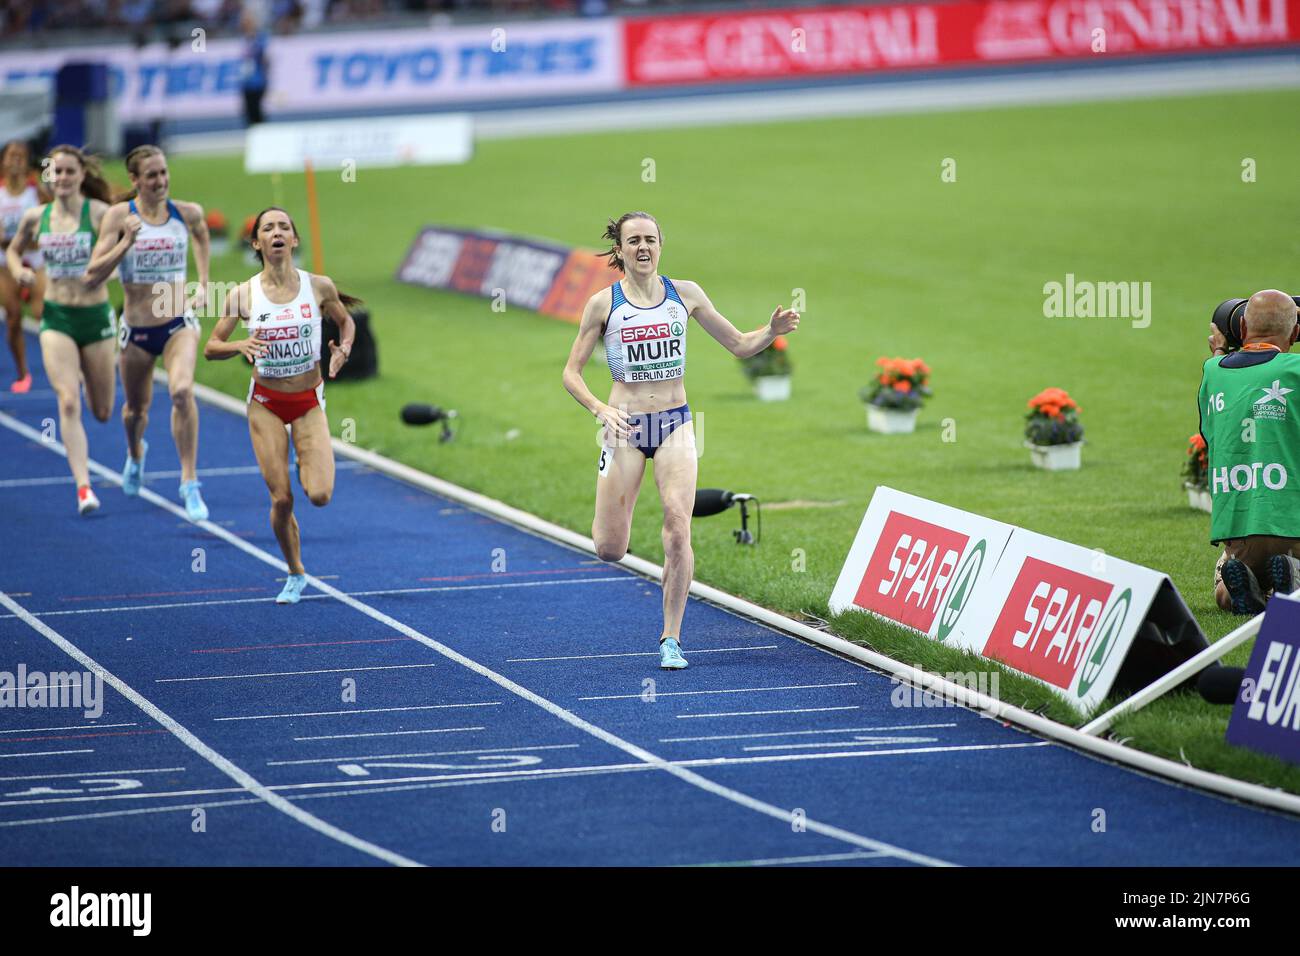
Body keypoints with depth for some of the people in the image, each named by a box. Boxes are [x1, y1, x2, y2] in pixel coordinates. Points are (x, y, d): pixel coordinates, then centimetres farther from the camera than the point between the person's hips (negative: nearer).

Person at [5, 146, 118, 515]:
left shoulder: (98, 213, -9)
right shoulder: (36, 217, 2)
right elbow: (14, 250, 19)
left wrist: (105, 271, -29)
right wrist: (19, 271, -1)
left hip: (95, 316, -1)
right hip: (56, 318, 1)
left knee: (102, 411, 13)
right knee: (69, 402, -16)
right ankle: (83, 487, -16)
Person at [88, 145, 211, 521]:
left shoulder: (187, 213, -3)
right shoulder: (120, 216, -9)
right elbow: (95, 269, -14)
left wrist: (203, 283, 16)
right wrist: (126, 243, -27)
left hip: (179, 324, 0)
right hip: (137, 329, 0)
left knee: (182, 391, -27)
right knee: (136, 409, 16)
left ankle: (190, 482, -20)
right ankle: (135, 454, 54)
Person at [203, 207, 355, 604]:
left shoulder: (319, 287, -8)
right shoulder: (244, 295, -8)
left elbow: (346, 321, 11)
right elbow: (210, 347, -2)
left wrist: (343, 350, -10)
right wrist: (240, 345, -23)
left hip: (309, 402, 0)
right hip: (265, 403, 0)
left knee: (319, 495, -15)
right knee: (281, 500, -3)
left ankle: (308, 462, 23)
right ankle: (296, 575, 22)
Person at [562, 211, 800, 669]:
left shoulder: (684, 294, 2)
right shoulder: (603, 304, -5)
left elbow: (740, 344, 9)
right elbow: (571, 372, -1)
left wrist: (772, 331, -12)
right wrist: (600, 409, -18)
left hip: (675, 424, 1)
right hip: (625, 425, -1)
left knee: (678, 531, -14)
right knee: (610, 551, -4)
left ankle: (671, 639, -2)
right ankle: (608, 521, 35)